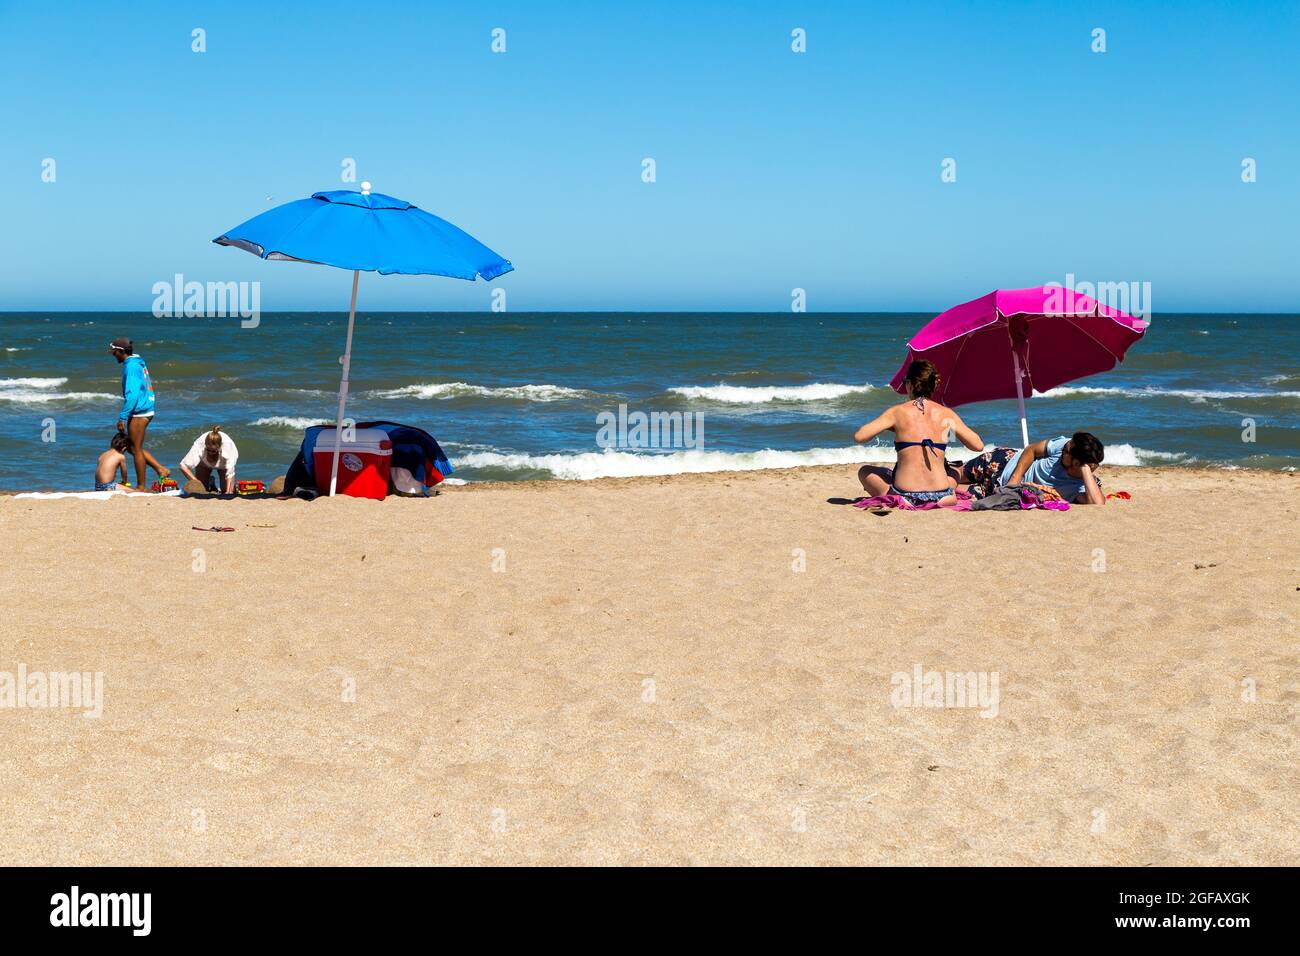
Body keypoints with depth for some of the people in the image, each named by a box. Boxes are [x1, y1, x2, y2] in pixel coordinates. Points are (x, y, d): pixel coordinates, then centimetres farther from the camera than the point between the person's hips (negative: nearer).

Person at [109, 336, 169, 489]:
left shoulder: (131, 366, -17)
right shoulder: (139, 363, 13)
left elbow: (132, 394, -23)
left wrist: (122, 418, -22)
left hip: (138, 412, -10)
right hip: (147, 409, 10)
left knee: (136, 449, 0)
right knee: (134, 447, 18)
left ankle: (141, 487, 7)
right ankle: (161, 469, 14)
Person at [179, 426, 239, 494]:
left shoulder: (227, 446, -43)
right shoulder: (199, 445, -41)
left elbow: (230, 474, -41)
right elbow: (183, 466, -38)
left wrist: (228, 492, -50)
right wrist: (195, 481, -47)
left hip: (223, 463, -1)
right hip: (203, 462, 1)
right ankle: (210, 482, 29)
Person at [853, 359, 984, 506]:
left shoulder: (898, 412, -1)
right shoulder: (947, 414, 5)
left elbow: (859, 436, -4)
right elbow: (978, 445, 11)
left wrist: (889, 427, 15)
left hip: (905, 494, -3)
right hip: (939, 496, 3)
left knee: (864, 472, 23)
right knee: (954, 476, 40)